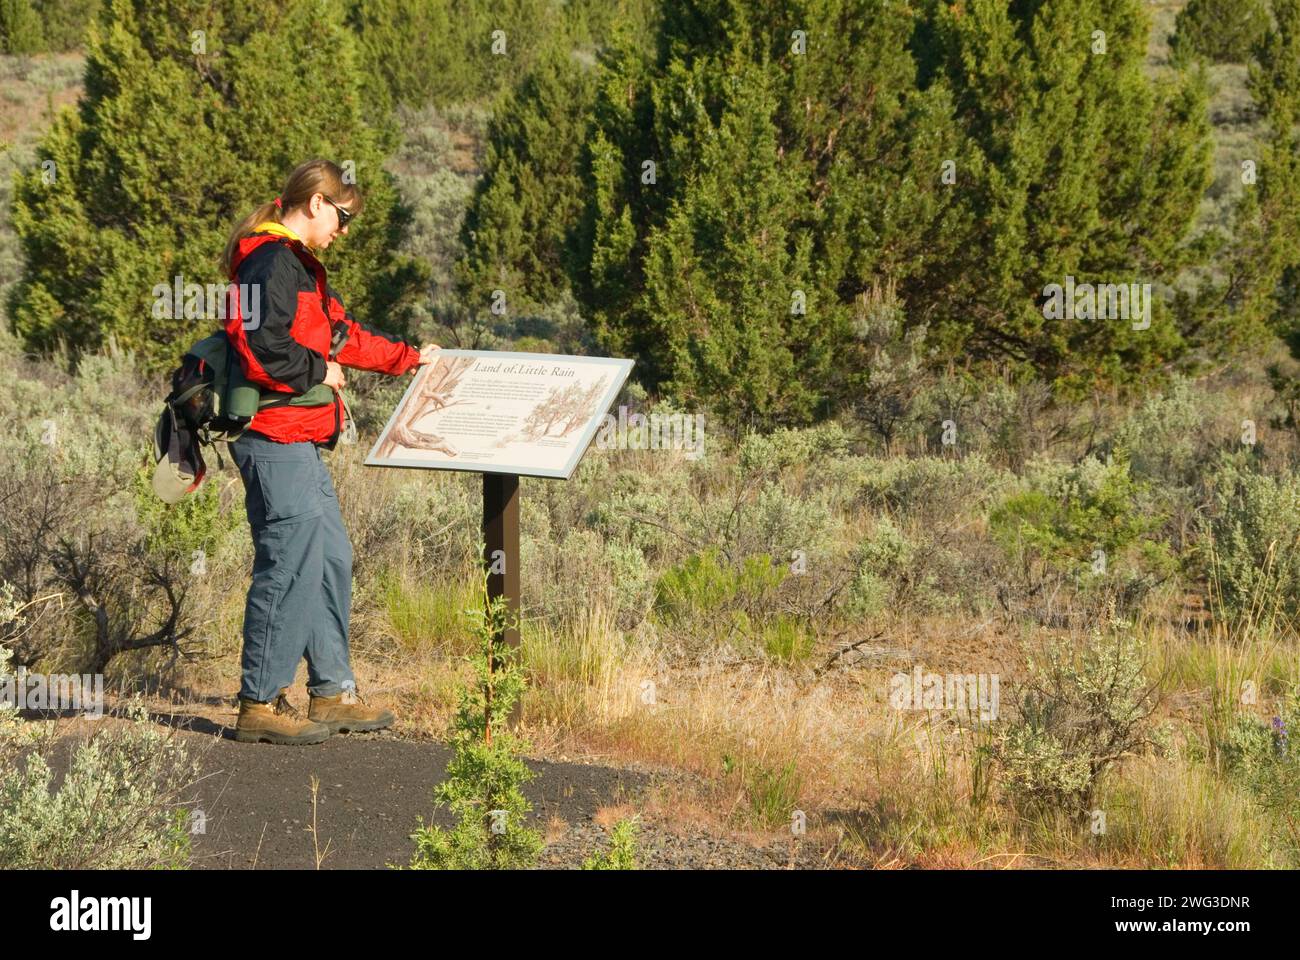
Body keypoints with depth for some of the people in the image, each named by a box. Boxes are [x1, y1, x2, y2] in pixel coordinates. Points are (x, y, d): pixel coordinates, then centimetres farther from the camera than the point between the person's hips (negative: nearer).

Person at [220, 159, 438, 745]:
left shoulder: (298, 265, 22)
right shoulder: (271, 261, -13)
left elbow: (342, 335, 31)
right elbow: (263, 349, -24)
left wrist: (409, 358, 35)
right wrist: (319, 372, -10)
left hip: (298, 442, 11)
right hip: (276, 438, -11)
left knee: (331, 560, 14)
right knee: (290, 565, -10)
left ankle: (333, 693, 20)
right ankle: (260, 704, -5)